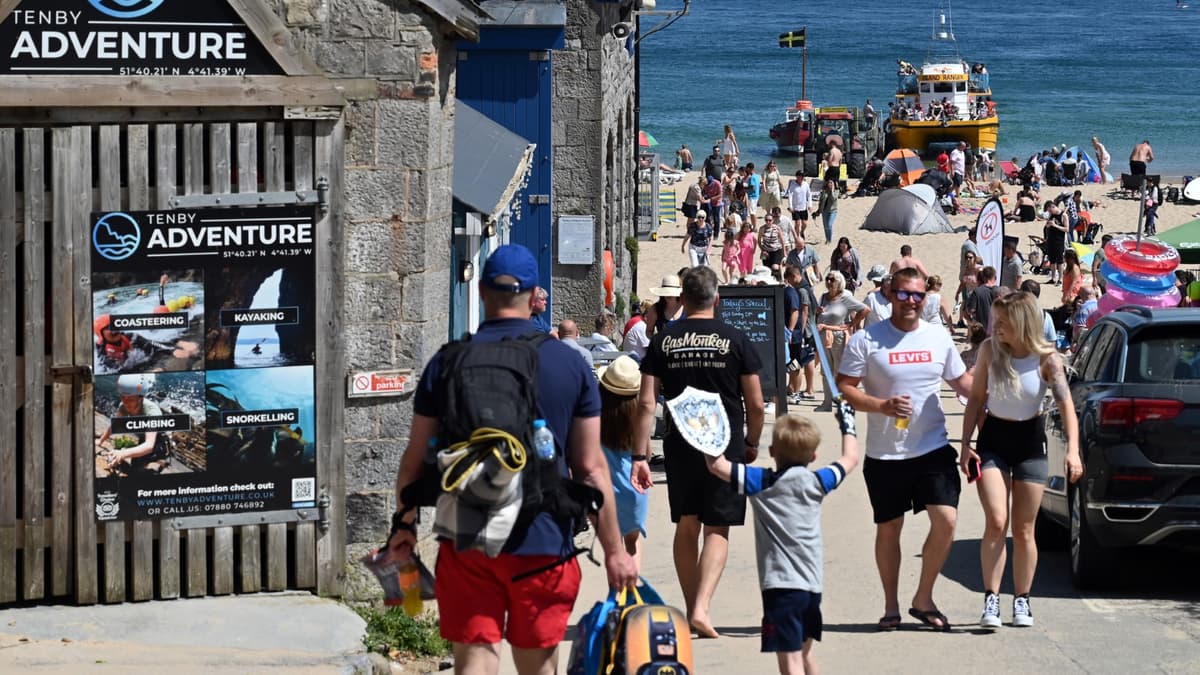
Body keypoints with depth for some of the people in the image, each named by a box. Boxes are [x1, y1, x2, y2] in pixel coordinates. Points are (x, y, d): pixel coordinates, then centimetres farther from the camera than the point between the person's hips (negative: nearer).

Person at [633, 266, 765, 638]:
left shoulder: (663, 342, 1)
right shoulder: (735, 340, -4)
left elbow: (646, 403, -3)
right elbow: (756, 404, -3)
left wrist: (640, 456, 0)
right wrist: (752, 443, 14)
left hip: (680, 446, 2)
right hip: (725, 446, -2)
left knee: (686, 527, 16)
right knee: (716, 529, 2)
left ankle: (691, 609, 23)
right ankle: (701, 608, -15)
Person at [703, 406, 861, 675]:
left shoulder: (762, 483, -4)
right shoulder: (816, 483, 8)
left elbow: (717, 465, -6)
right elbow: (850, 458, 24)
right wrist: (847, 424, 39)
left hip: (782, 585, -5)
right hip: (813, 585, 5)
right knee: (804, 653, 25)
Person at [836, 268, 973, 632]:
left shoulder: (938, 338, 6)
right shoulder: (867, 340, -4)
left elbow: (961, 381, 18)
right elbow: (844, 387, -7)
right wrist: (882, 406, -21)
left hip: (933, 450, 2)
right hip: (884, 454, -2)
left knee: (946, 520, -11)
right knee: (889, 529, 8)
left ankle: (923, 599, 6)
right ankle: (891, 607, 23)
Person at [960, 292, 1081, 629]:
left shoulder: (1046, 358, -14)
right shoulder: (989, 350, -8)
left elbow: (1066, 405, -21)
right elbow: (976, 398, 2)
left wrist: (1072, 450, -34)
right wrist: (965, 444, -5)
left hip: (1030, 442, -1)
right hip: (993, 440, 1)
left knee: (1023, 530, 6)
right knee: (996, 522, -15)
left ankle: (1022, 601, 19)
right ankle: (991, 600, -12)